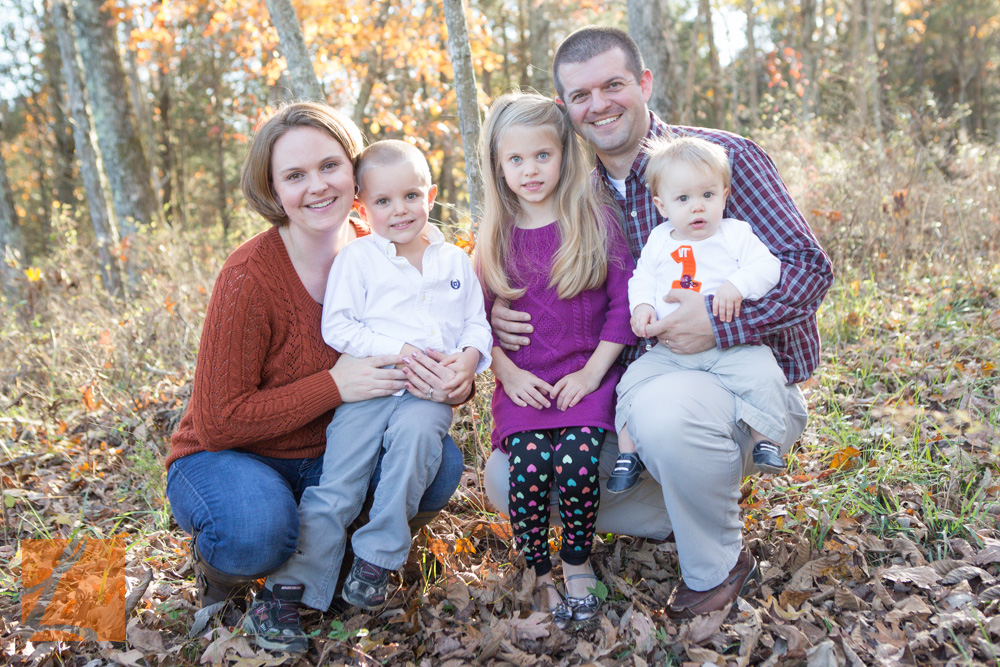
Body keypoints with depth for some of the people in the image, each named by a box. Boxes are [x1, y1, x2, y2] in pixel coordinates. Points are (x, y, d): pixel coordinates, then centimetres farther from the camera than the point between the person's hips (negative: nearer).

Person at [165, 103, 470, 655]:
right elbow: (217, 423, -20)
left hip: (330, 454, 5)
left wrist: (456, 381, -24)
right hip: (226, 456, -5)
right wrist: (333, 386, -28)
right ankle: (217, 564, 2)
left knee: (440, 463, -19)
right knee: (258, 529, -37)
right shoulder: (250, 279, -23)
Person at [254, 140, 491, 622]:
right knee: (337, 487, -8)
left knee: (416, 429, -31)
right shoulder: (357, 257, 5)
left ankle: (376, 558, -17)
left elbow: (477, 322, 16)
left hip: (431, 393, 1)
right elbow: (338, 327, -3)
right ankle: (294, 586, 4)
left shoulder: (455, 261, 16)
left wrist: (470, 356, -6)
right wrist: (395, 350, -14)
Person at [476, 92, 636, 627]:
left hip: (586, 376, -2)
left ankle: (578, 563, 4)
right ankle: (540, 575, 3)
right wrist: (508, 374, -4)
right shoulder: (496, 236, 9)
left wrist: (593, 371, -8)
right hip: (524, 382, 2)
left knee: (574, 464, -25)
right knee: (529, 468, -22)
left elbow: (622, 304, -1)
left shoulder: (596, 221, 1)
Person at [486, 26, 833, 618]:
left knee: (664, 410, -40)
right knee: (509, 477, -4)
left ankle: (720, 562, -8)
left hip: (752, 382, -5)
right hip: (639, 390, 6)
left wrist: (719, 320, -31)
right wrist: (499, 316, -11)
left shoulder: (724, 156, -10)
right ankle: (685, 516, 8)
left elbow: (809, 268, -15)